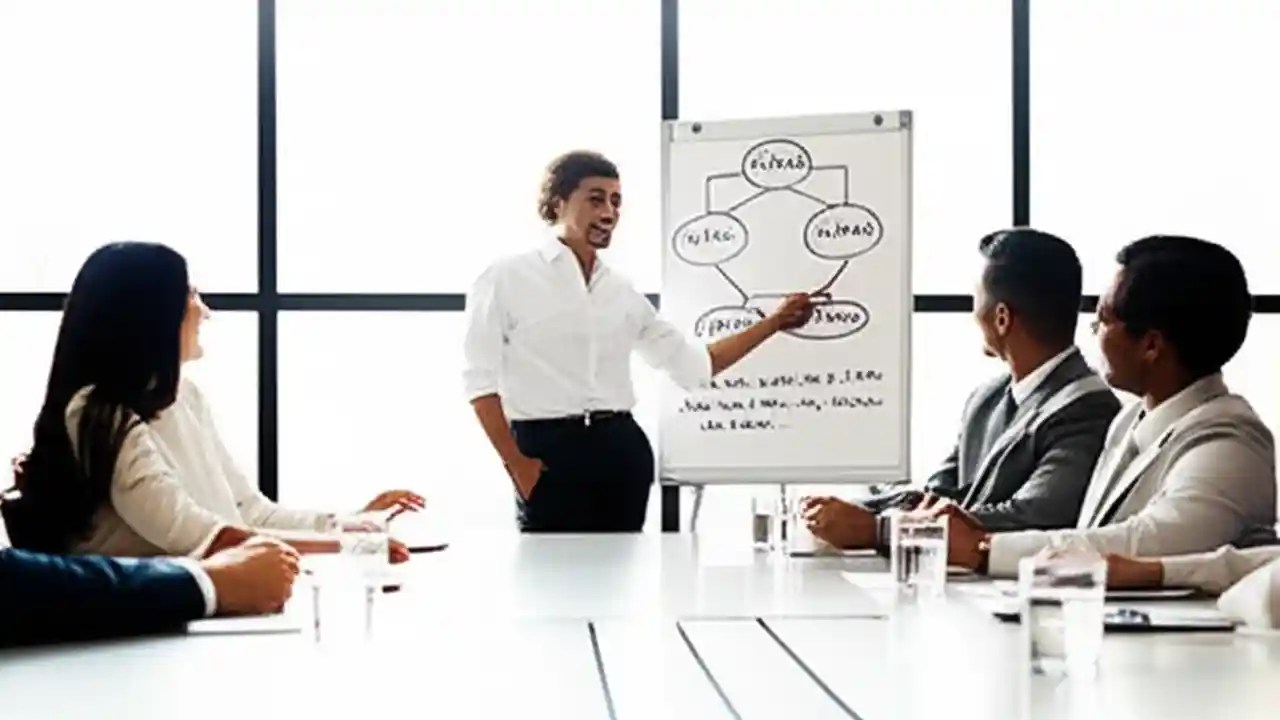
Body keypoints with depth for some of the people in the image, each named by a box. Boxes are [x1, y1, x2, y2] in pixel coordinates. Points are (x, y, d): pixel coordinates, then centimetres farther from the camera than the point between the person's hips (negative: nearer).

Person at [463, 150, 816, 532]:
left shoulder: (623, 291, 14)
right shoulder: (507, 278, 0)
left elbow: (692, 365, 17)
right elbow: (481, 380, -4)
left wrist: (773, 323, 14)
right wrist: (515, 463, -13)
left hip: (621, 449, 5)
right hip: (548, 451, -5)